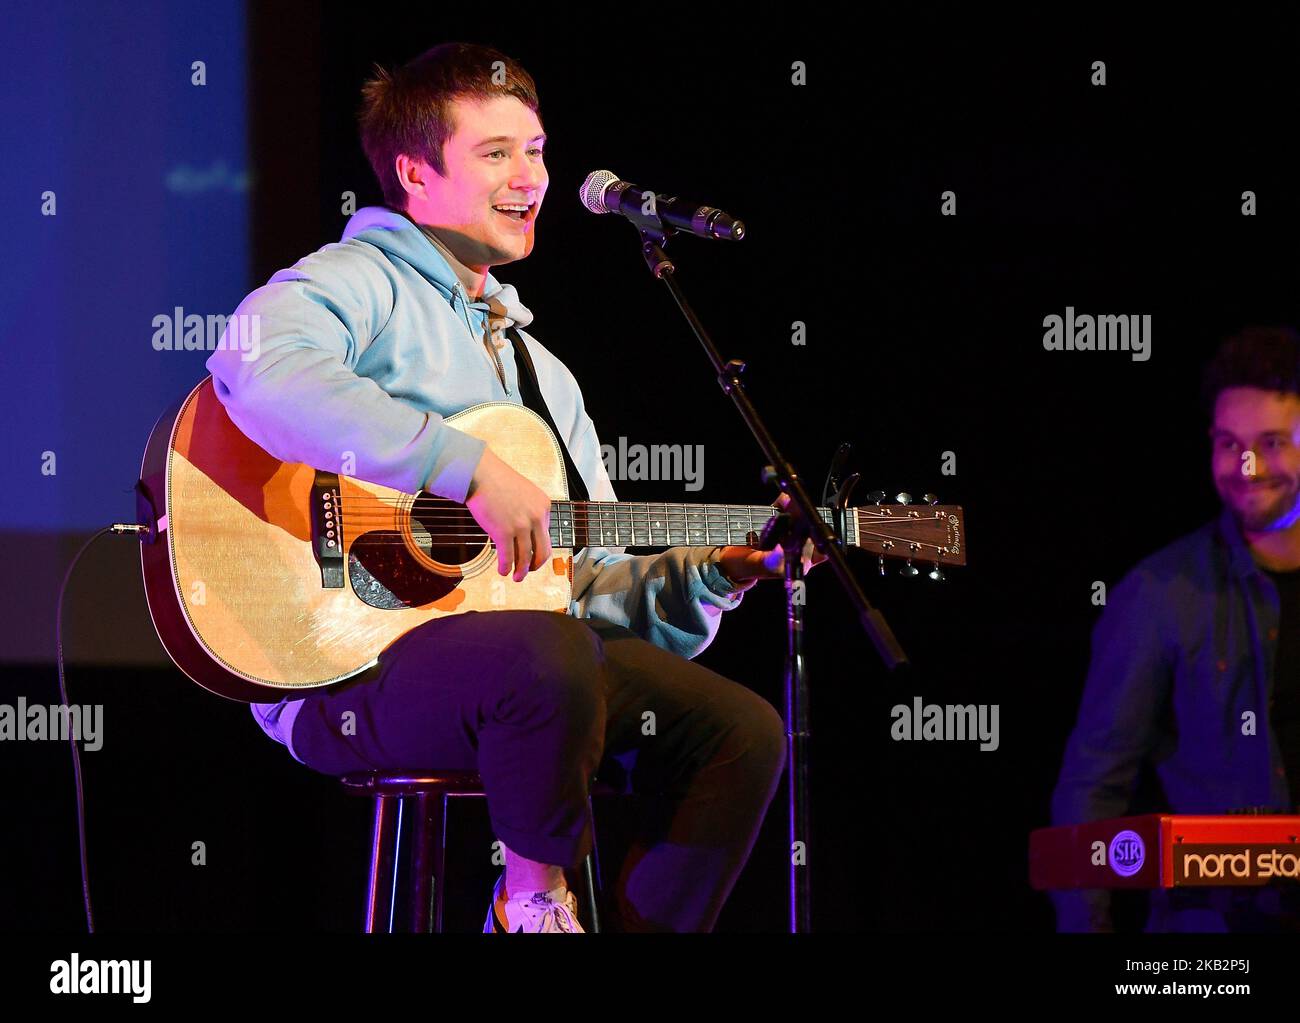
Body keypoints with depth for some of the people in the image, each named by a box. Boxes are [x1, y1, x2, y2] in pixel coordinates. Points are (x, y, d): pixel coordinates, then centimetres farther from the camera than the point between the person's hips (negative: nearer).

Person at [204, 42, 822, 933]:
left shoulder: (539, 371, 26)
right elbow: (257, 367, -28)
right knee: (549, 654, -36)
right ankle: (537, 894, -10)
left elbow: (593, 590, 25)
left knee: (742, 730, -5)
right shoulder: (360, 284, -2)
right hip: (347, 667, -8)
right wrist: (469, 467, -28)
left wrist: (713, 572, 5)